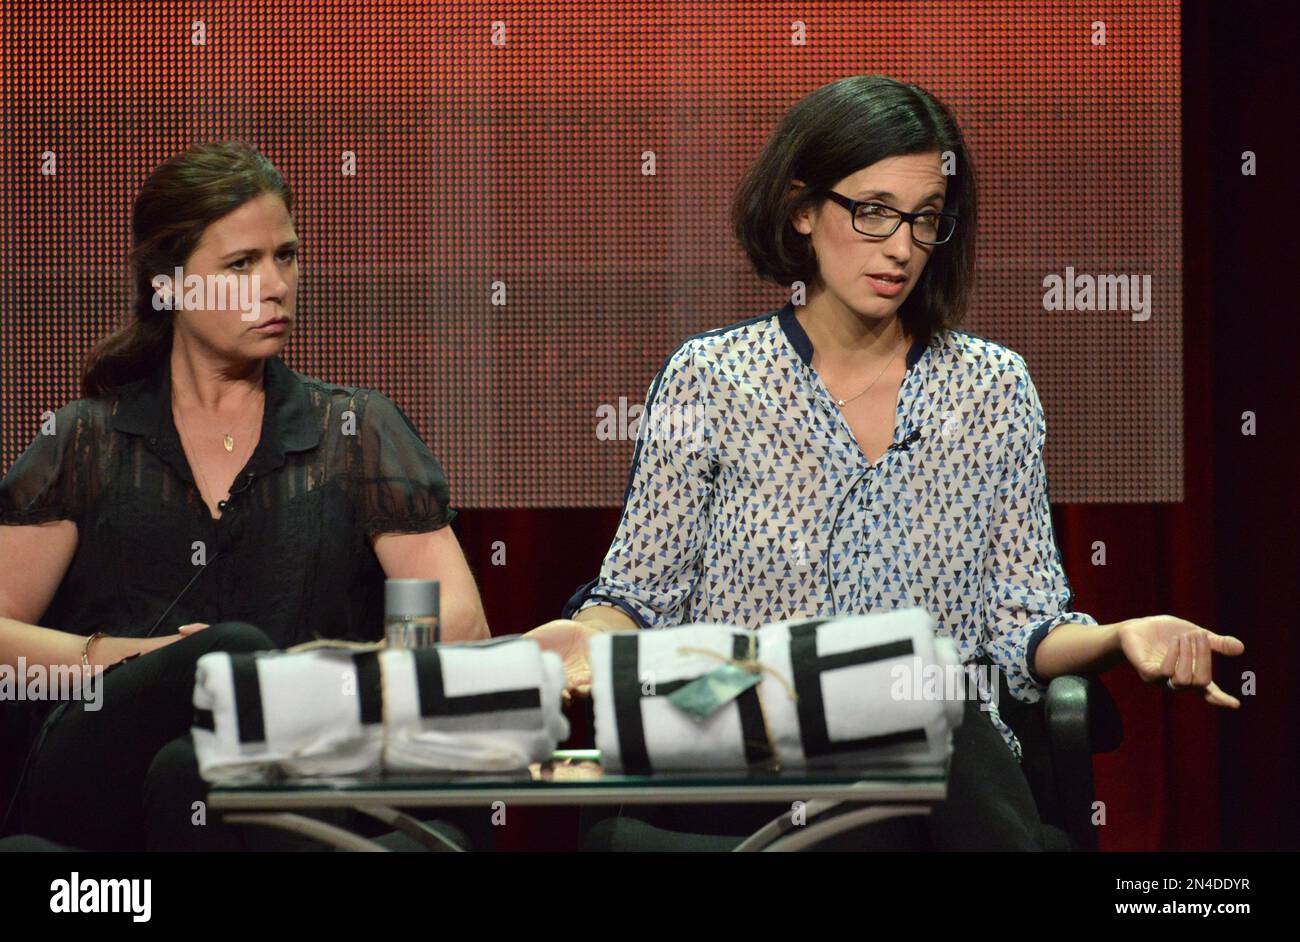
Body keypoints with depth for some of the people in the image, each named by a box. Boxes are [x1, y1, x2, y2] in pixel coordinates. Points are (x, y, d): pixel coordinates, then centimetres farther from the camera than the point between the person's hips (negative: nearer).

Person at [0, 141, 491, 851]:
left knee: (192, 773, -38)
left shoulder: (356, 432, 18)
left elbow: (462, 622, 6)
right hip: (91, 785, 1)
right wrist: (104, 654, -10)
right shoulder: (88, 439, 18)